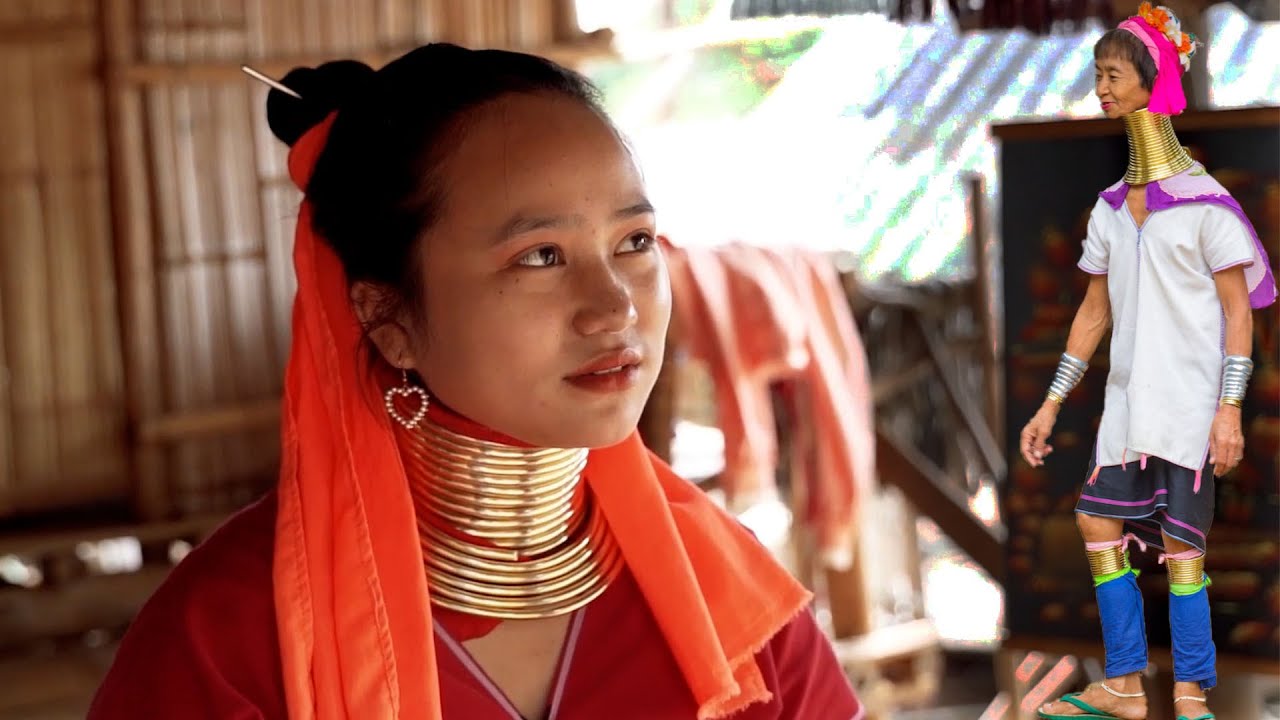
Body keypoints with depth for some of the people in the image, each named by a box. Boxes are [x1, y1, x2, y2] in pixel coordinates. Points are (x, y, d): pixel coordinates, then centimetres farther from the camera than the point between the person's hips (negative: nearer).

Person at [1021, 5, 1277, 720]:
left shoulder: (1202, 201, -8)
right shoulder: (1111, 209, 11)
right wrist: (1051, 405, 14)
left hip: (1189, 401, -6)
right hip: (1128, 401, 7)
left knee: (1180, 541, -7)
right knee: (1099, 525, 5)